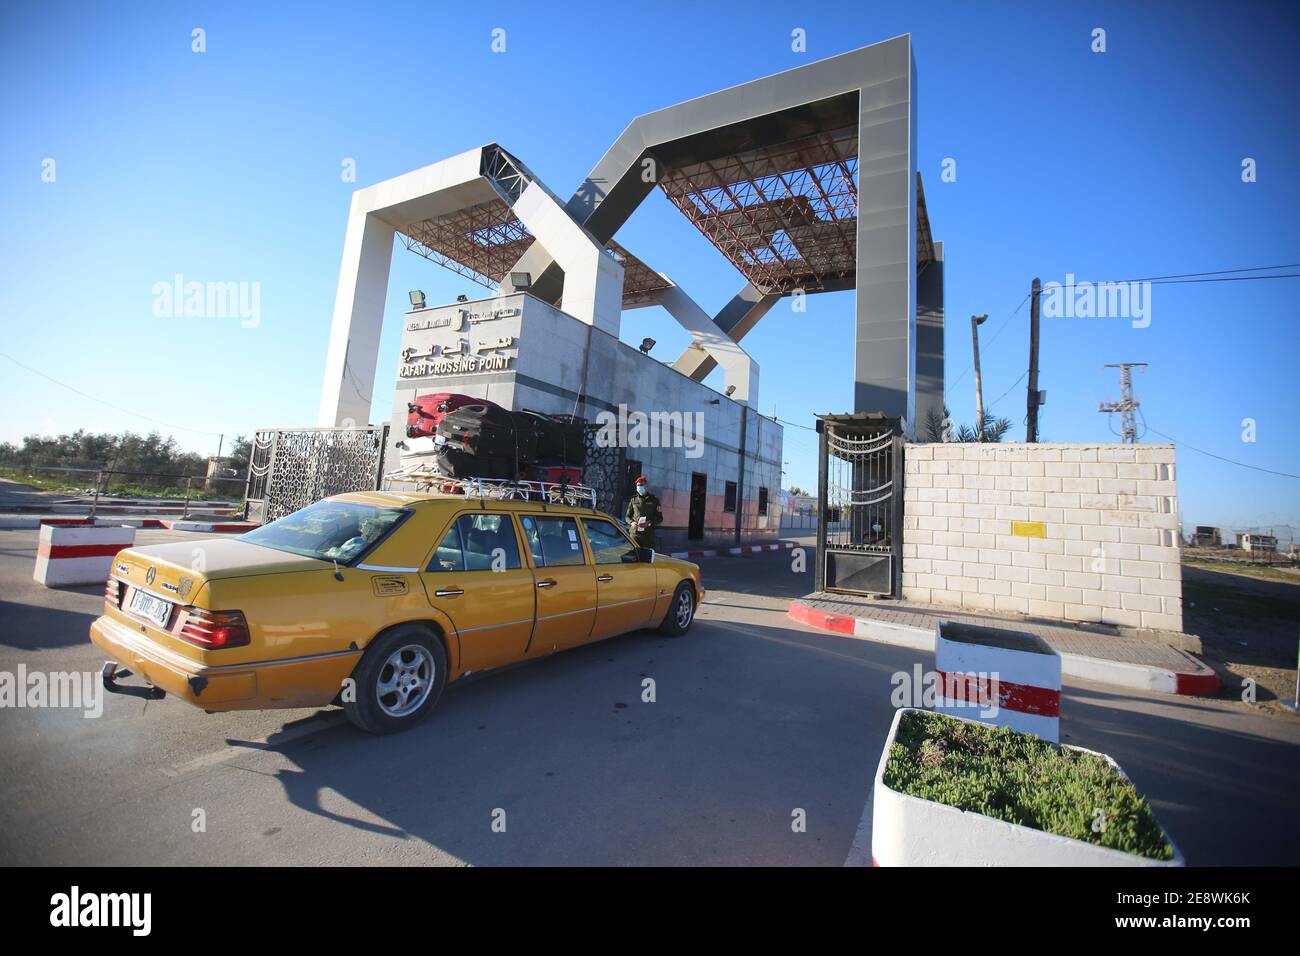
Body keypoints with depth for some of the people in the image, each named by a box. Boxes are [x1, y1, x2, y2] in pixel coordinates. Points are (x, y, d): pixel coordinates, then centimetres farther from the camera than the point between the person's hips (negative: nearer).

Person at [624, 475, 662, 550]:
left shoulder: (653, 500, 8)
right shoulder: (634, 500, 14)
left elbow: (660, 518, 6)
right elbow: (627, 516, 17)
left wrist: (649, 523, -13)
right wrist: (631, 522, -6)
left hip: (648, 534, -1)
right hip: (635, 533, 2)